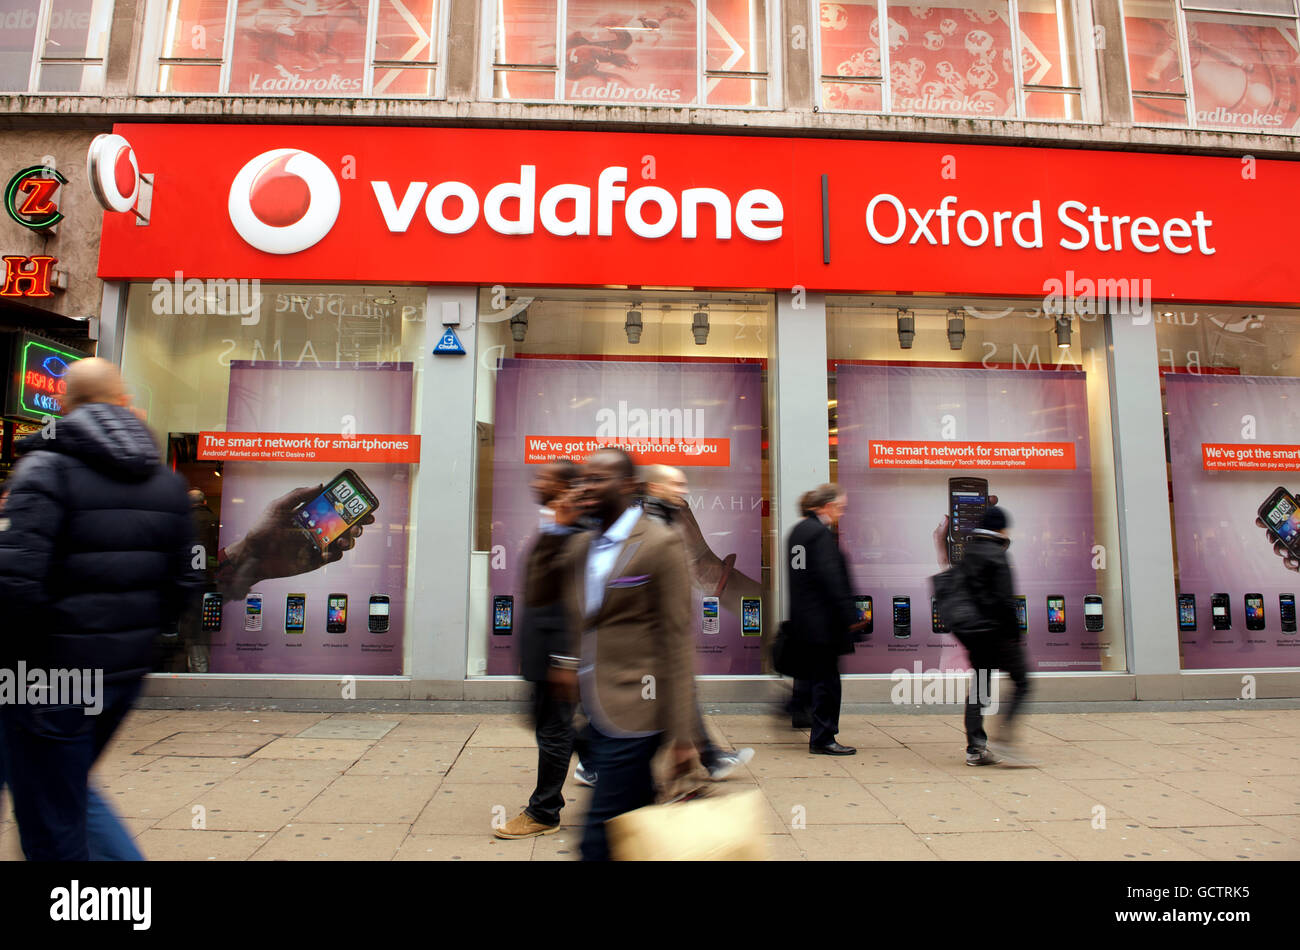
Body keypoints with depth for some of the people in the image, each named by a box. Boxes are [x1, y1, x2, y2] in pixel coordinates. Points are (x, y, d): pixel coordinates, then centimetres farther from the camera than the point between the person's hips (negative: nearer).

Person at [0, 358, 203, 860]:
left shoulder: (48, 466, -12)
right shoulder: (167, 479, 6)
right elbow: (184, 581, 5)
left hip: (54, 673, -6)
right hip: (128, 671, 6)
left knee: (53, 829, 9)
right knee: (72, 790, 28)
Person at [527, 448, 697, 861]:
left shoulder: (660, 544, -13)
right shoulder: (578, 543, 9)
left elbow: (676, 641, -14)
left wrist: (681, 733, -15)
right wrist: (555, 529, -2)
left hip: (632, 714, -7)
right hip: (595, 710, 7)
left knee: (599, 840, -1)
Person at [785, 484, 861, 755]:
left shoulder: (798, 531, 13)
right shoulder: (821, 534, -16)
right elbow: (832, 579, -21)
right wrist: (850, 617, -18)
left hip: (802, 618, 9)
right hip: (822, 620, -9)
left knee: (814, 673, 19)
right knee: (826, 678, 1)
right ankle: (823, 739, 10)